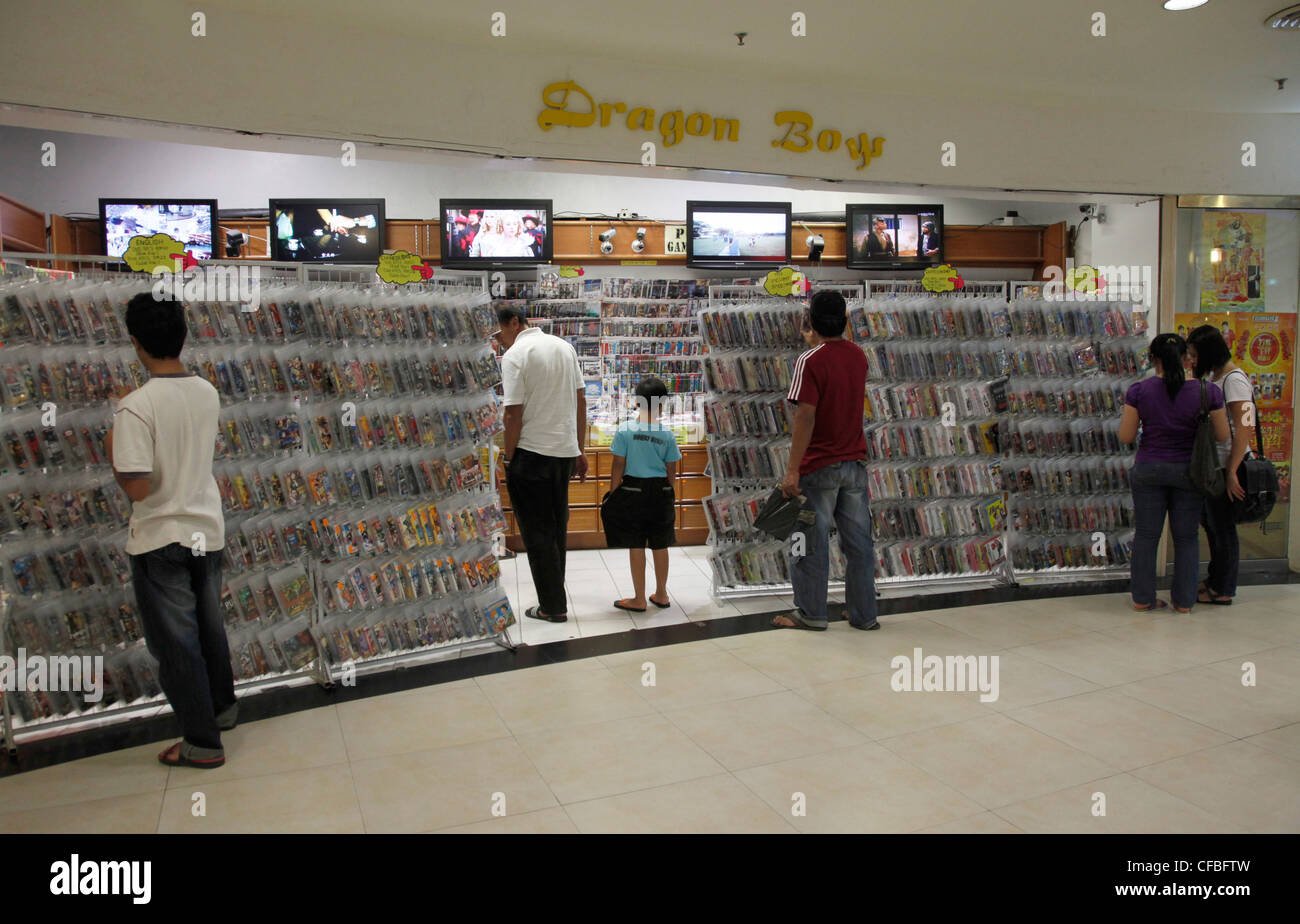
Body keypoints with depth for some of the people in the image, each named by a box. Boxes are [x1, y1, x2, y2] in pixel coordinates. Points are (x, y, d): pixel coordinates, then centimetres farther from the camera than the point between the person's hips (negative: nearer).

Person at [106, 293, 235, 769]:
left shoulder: (135, 408, -21)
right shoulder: (207, 393, -1)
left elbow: (138, 487, -23)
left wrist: (112, 452, -5)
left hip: (160, 539, -6)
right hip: (207, 531, 6)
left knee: (176, 641, 6)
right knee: (209, 626, 22)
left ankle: (203, 743, 15)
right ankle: (222, 707, 39)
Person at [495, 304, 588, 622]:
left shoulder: (514, 356, -12)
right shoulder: (564, 347, 9)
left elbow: (514, 415, -16)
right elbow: (581, 400, 11)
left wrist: (508, 458, -6)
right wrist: (580, 451, 16)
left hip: (531, 453, -7)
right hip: (566, 451, 7)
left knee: (537, 533, 4)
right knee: (557, 528, 18)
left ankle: (553, 606, 10)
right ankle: (555, 597, 29)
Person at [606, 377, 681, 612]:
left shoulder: (625, 430, -9)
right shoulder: (667, 434, -3)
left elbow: (618, 467, -8)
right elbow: (671, 472, 3)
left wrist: (612, 494, 3)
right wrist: (672, 498, 15)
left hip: (632, 490, -3)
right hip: (660, 493, 3)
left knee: (636, 546, 6)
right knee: (660, 545, 14)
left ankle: (639, 599, 14)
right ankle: (661, 595, 28)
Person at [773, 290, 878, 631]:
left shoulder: (810, 361, -13)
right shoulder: (858, 355, 7)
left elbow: (805, 417, -19)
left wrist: (792, 470, -19)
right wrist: (814, 341, 36)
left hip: (819, 466, -6)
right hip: (855, 463, 6)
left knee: (811, 542, 4)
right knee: (858, 541, 10)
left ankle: (811, 613, 13)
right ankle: (864, 614, 17)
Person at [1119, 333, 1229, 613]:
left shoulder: (1139, 390, -9)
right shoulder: (1208, 391, -6)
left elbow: (1125, 436, -7)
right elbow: (1222, 435, 0)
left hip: (1149, 469, 0)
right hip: (1189, 471, 0)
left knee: (1146, 535, 9)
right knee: (1186, 537, 12)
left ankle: (1142, 599, 16)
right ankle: (1184, 600, 19)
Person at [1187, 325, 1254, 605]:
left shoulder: (1234, 379, -17)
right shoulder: (1212, 376, 11)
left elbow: (1243, 429, -23)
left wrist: (1232, 472, -25)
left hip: (1225, 464, -10)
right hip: (1210, 462, 10)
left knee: (1222, 527, 1)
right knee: (1209, 522, 19)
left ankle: (1223, 591, 13)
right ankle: (1215, 579, 34)